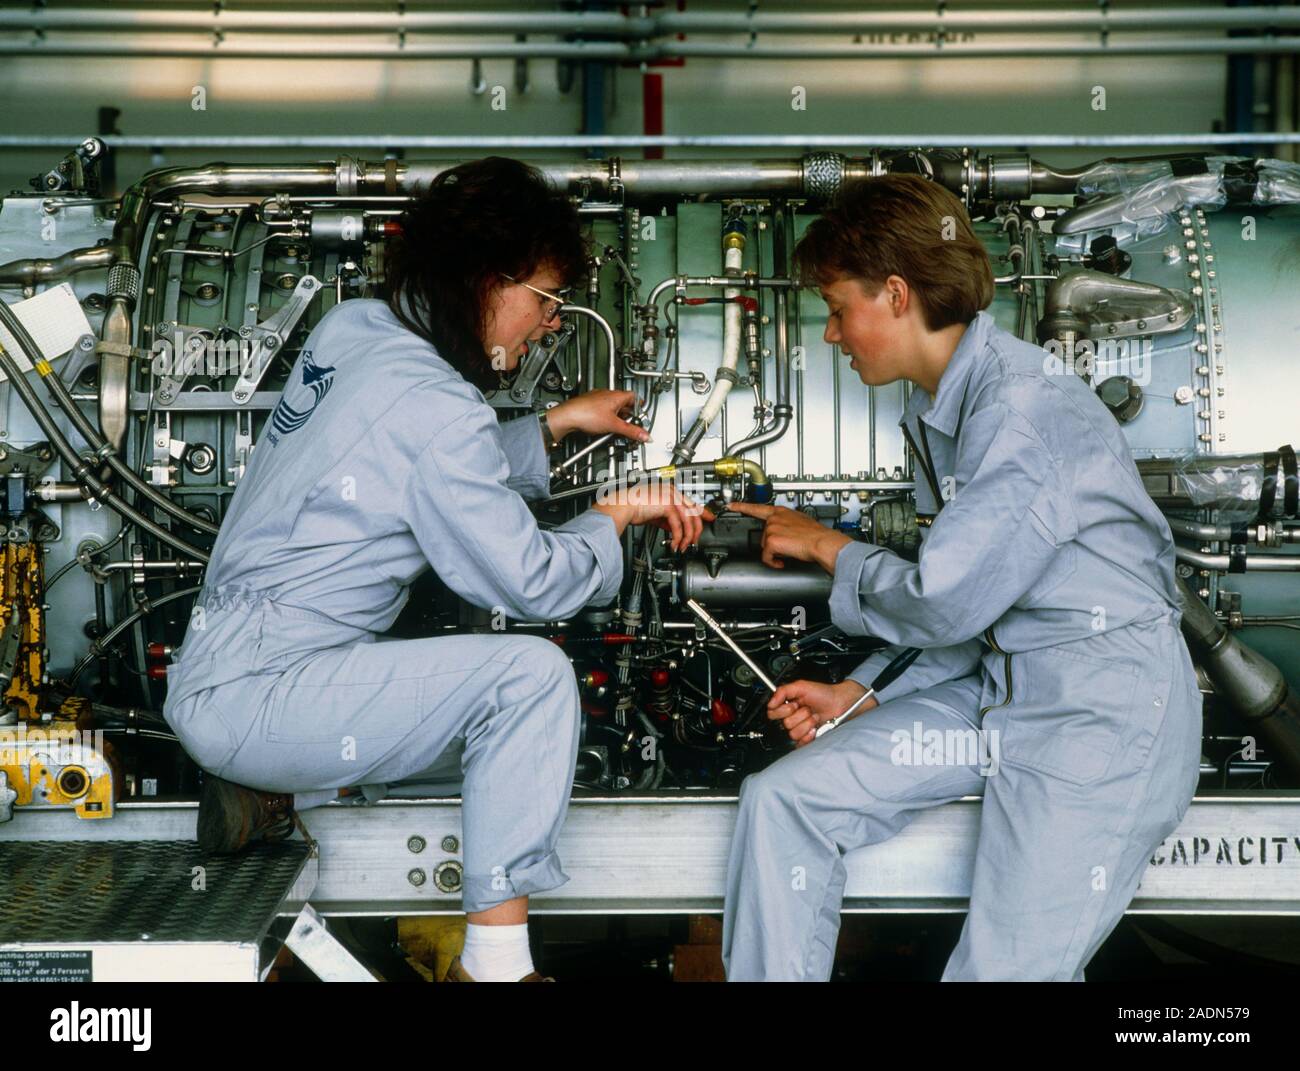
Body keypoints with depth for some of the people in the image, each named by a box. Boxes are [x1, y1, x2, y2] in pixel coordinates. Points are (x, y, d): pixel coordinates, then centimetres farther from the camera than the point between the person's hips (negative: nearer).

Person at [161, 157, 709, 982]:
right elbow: (530, 582, -16)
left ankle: (269, 795, 13)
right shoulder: (434, 404, -20)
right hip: (250, 697, -10)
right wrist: (617, 516, 0)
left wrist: (558, 423, 22)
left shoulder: (354, 328, 6)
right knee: (532, 675, -16)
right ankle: (495, 962, -12)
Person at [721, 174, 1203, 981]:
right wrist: (861, 695, 8)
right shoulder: (937, 409, 11)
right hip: (995, 690, 9)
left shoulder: (1026, 409, -19)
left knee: (1003, 970, -17)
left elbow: (943, 603, -20)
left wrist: (829, 547, -3)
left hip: (1104, 711, -9)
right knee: (781, 799, -3)